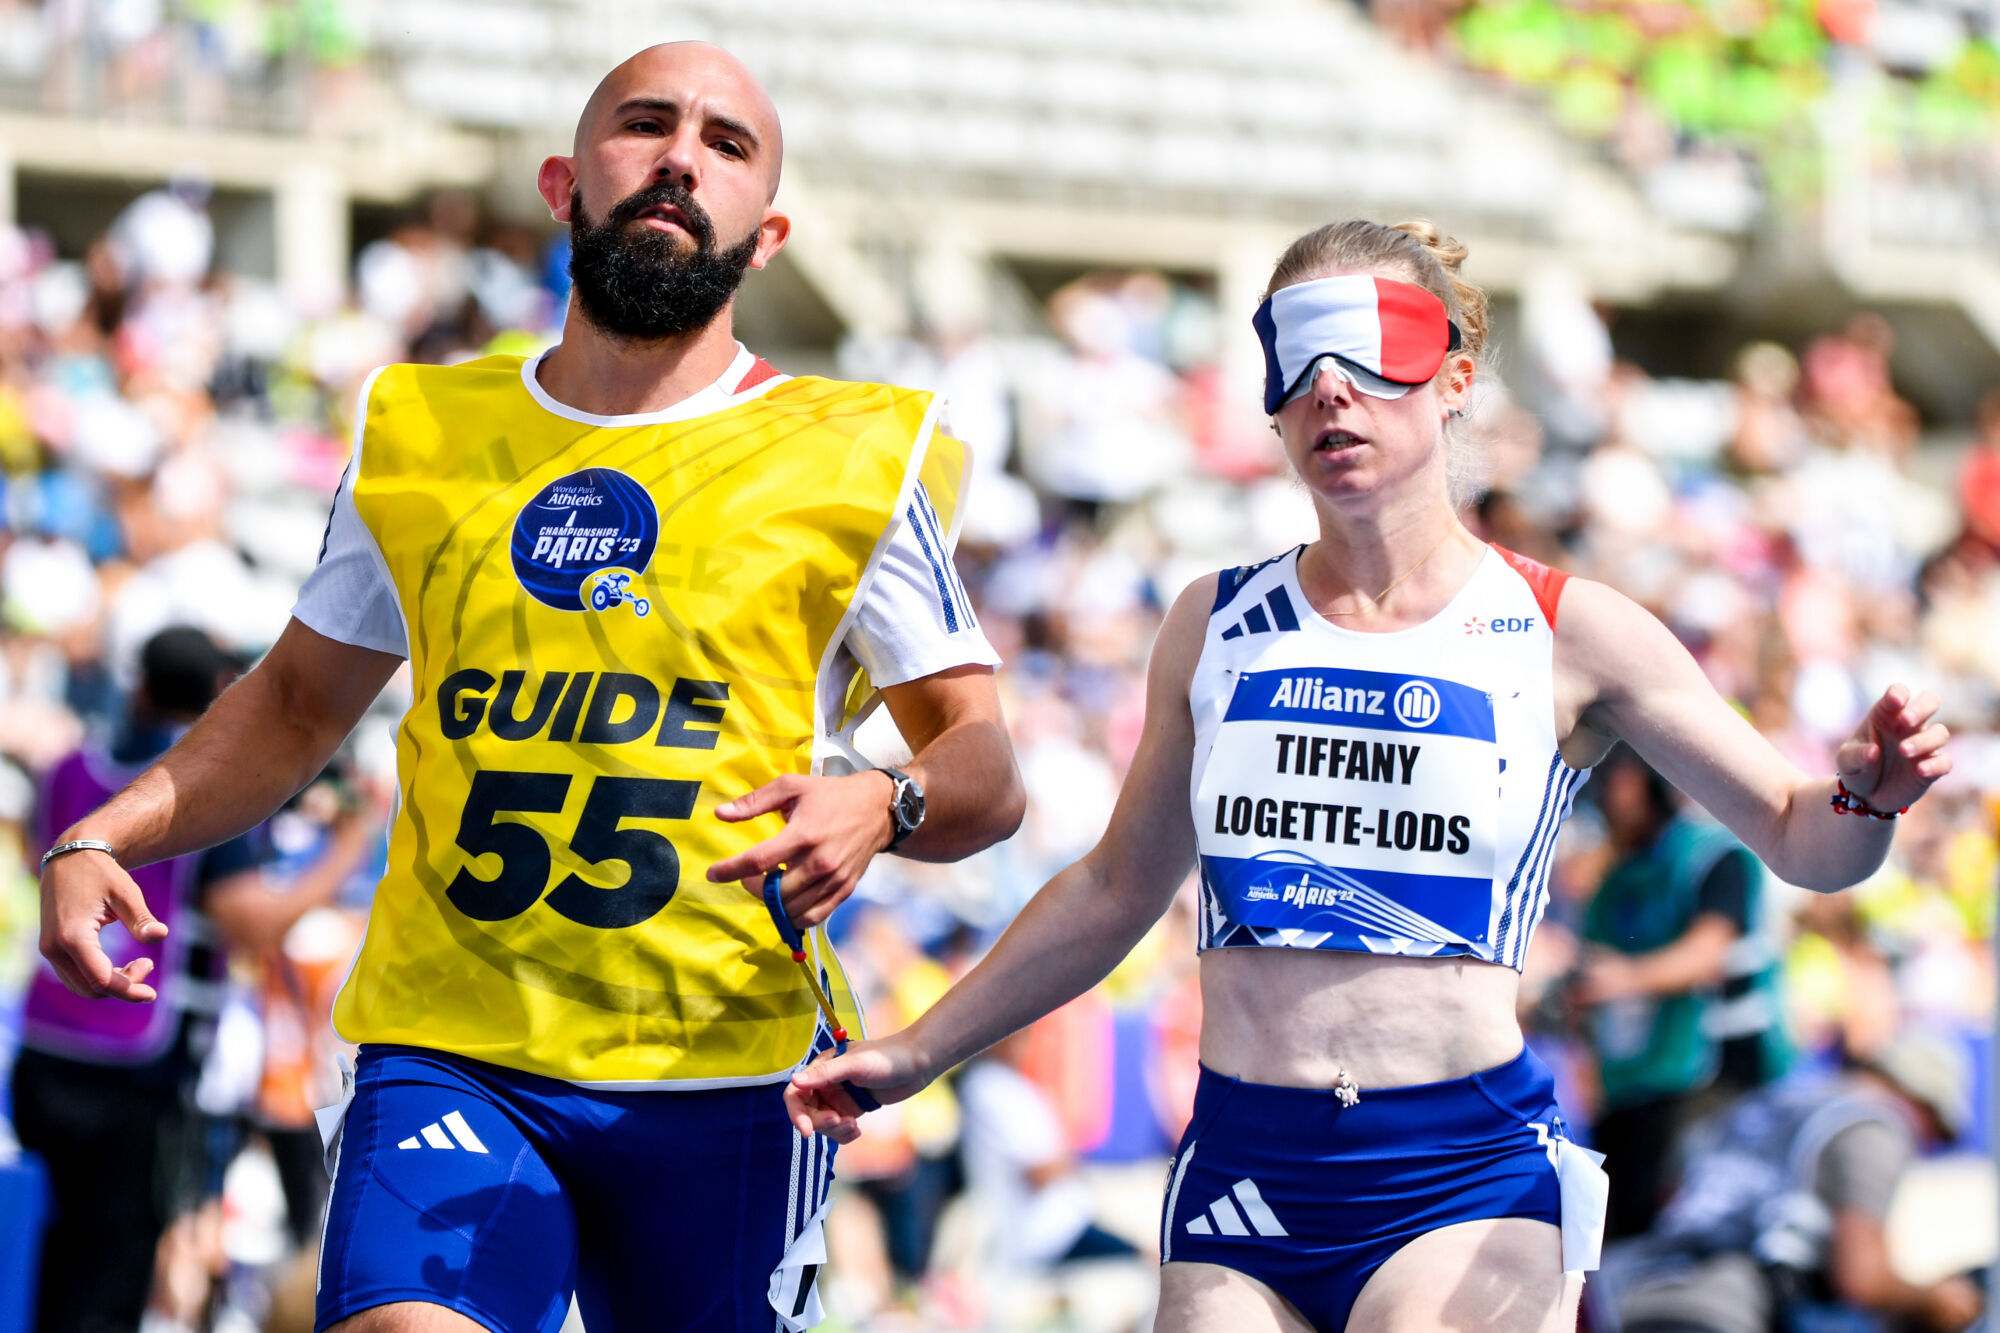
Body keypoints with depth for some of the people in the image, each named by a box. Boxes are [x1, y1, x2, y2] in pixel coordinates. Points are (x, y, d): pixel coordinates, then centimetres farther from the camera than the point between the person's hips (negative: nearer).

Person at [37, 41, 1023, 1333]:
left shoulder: (857, 456, 5)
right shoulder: (418, 433, 12)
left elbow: (986, 769, 5)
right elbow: (298, 703, 24)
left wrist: (885, 804, -18)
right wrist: (103, 839, 9)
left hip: (723, 1074, 0)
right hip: (447, 1048, 1)